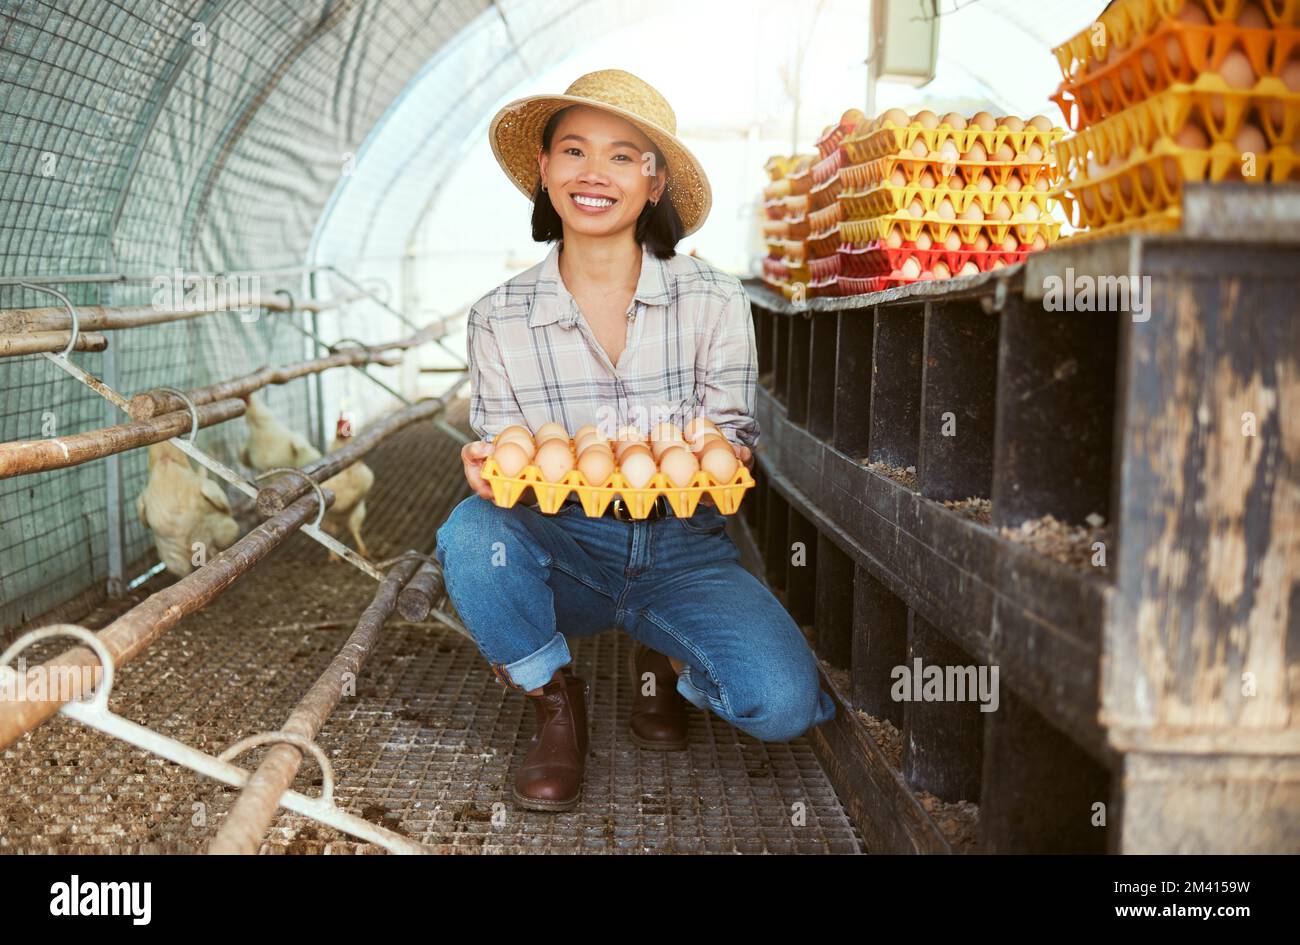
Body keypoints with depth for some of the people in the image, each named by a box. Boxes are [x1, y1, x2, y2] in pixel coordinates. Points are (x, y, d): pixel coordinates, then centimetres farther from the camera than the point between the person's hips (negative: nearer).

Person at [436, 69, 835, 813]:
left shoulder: (714, 300, -6)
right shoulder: (500, 318, -3)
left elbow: (736, 438, -2)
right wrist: (490, 469, -24)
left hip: (686, 552, 0)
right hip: (564, 548, 1)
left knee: (784, 703, -25)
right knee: (472, 531, -33)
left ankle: (664, 664, 13)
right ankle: (556, 703, -3)